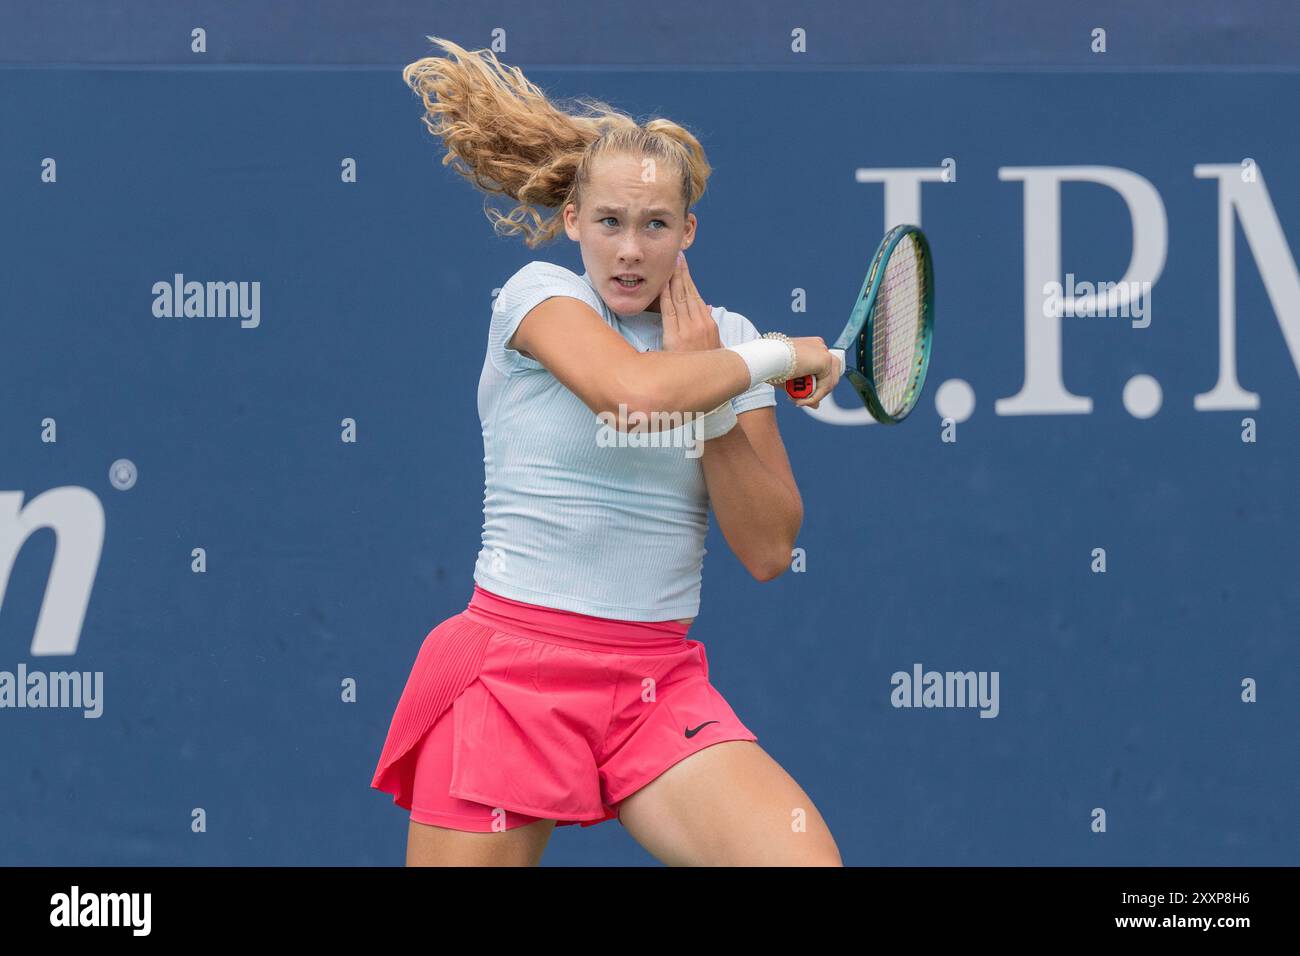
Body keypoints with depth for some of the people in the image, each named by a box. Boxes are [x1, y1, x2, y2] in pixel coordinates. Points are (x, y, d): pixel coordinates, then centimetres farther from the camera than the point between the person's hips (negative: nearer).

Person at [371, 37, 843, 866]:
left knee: (808, 858, -19)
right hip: (513, 667, -3)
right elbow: (636, 388, -25)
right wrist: (777, 357, -9)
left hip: (662, 688, 3)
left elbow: (768, 550, 3)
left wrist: (710, 385, -6)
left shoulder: (725, 339, 9)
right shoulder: (540, 292, -2)